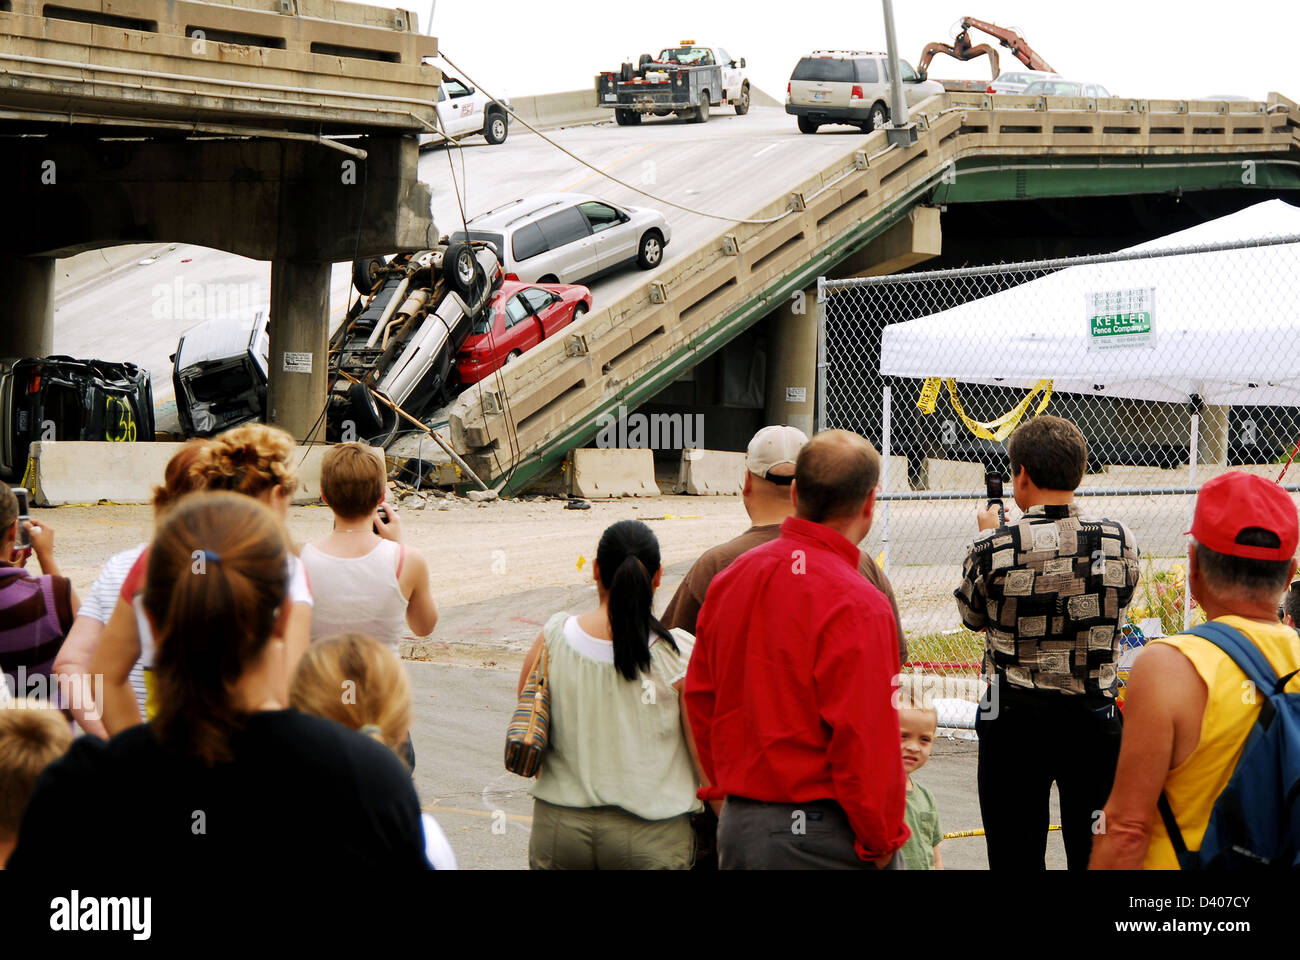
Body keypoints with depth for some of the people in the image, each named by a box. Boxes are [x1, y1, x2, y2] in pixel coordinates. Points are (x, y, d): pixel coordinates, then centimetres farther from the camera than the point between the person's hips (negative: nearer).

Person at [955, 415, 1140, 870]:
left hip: (1015, 718, -2)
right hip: (1094, 718, 2)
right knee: (1094, 852, 13)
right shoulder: (1119, 542, -7)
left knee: (1016, 855, 8)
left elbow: (972, 616, 4)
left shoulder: (996, 548, -14)